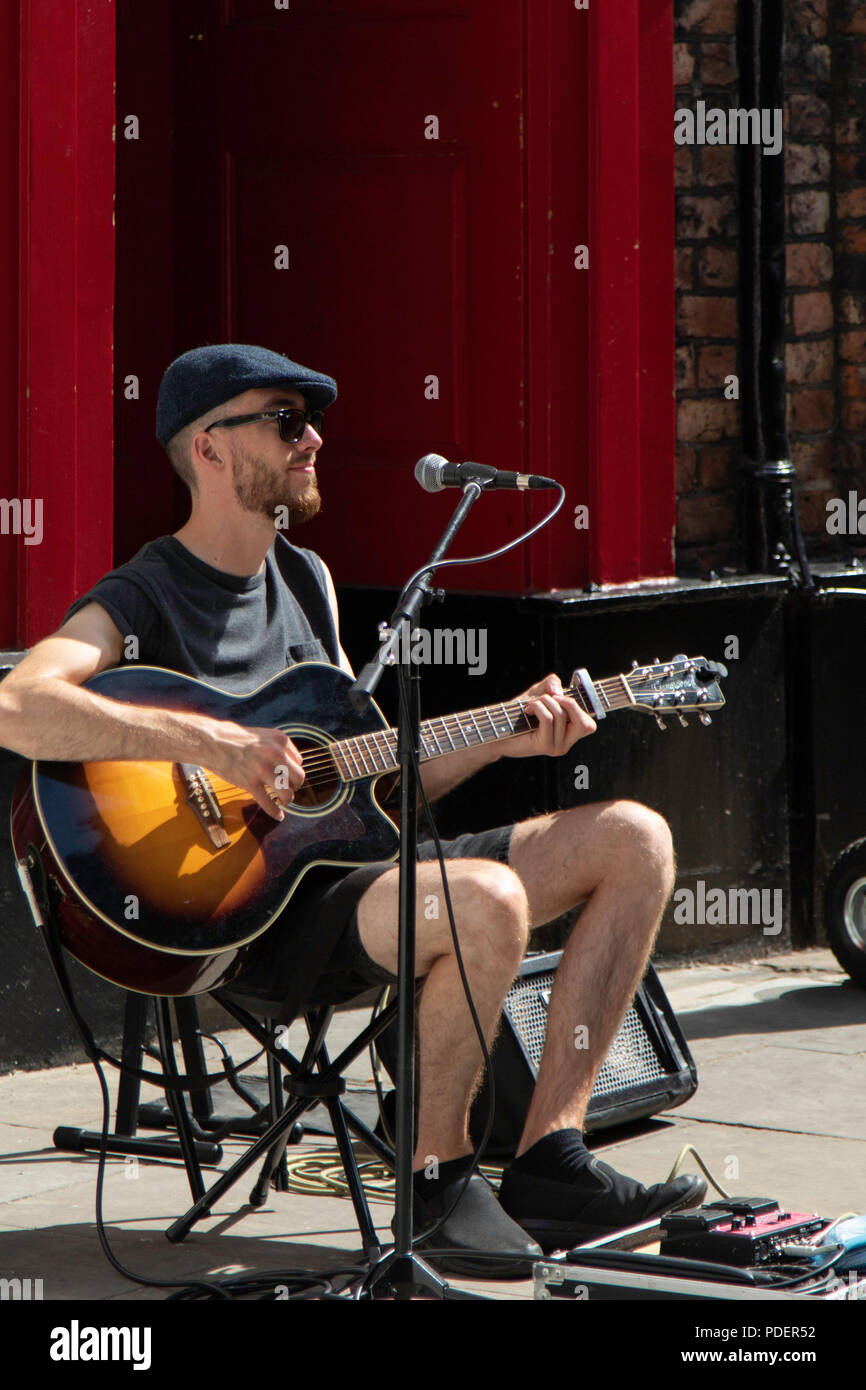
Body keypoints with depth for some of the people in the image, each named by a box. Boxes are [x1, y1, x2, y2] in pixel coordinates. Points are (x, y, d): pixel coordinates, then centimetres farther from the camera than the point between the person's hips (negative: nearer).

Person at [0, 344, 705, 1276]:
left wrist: (499, 740, 7)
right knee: (486, 902, -35)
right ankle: (435, 1180, -14)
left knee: (633, 841, 0)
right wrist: (207, 742, -32)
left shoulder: (304, 580, 18)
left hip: (352, 867, 9)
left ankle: (547, 1159, -5)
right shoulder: (141, 601, -8)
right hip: (246, 922, -9)